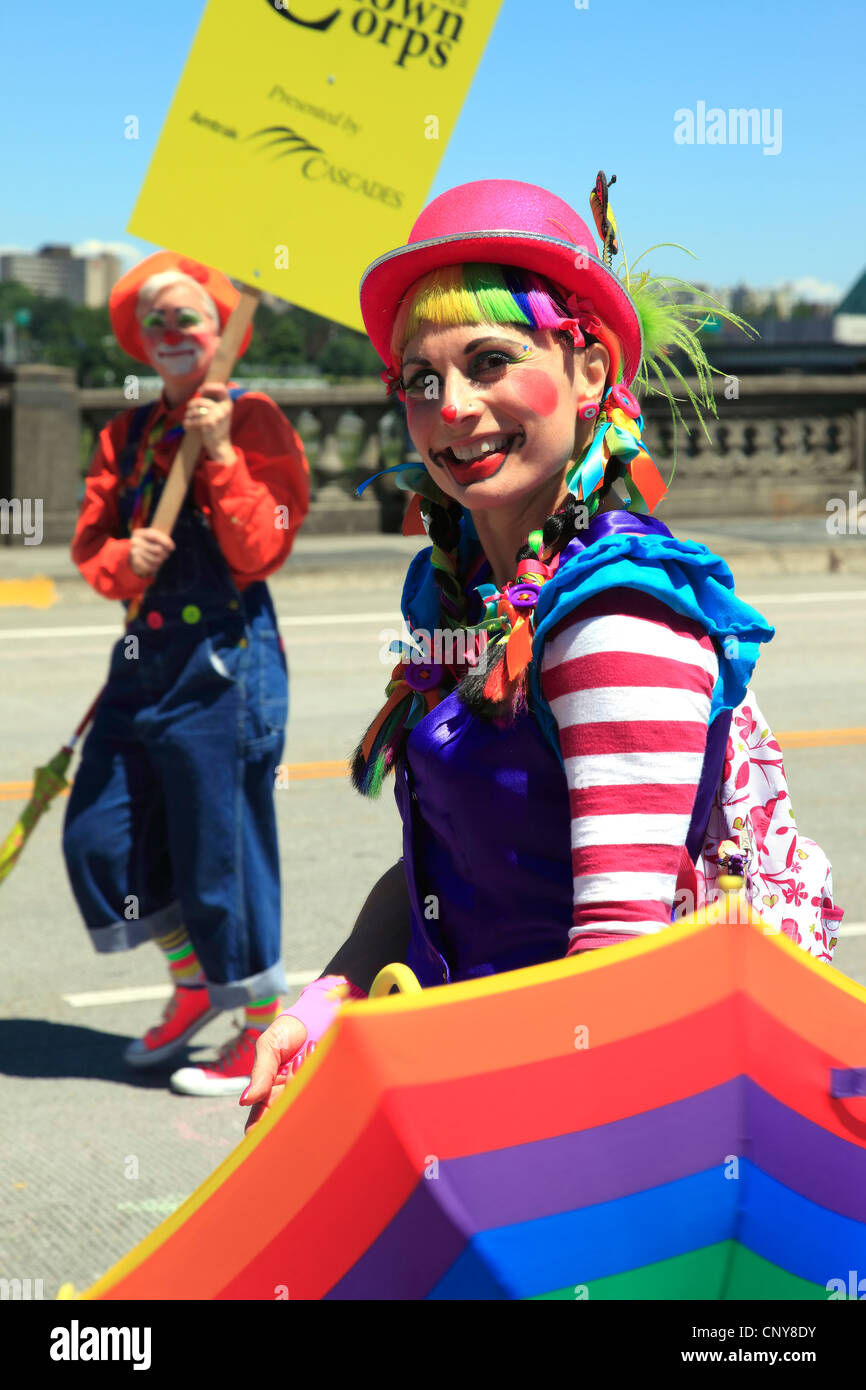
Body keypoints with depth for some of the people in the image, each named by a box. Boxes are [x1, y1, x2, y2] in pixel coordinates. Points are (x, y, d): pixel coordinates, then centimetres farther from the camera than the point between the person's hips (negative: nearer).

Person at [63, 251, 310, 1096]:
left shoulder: (252, 421, -5)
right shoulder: (127, 436, 13)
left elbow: (262, 550, -13)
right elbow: (90, 541, 10)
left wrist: (220, 454, -20)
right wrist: (122, 559, -11)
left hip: (224, 658, -7)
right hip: (144, 653, 7)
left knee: (221, 846, -3)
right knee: (97, 837, 8)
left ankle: (265, 1030, 14)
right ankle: (194, 983, 29)